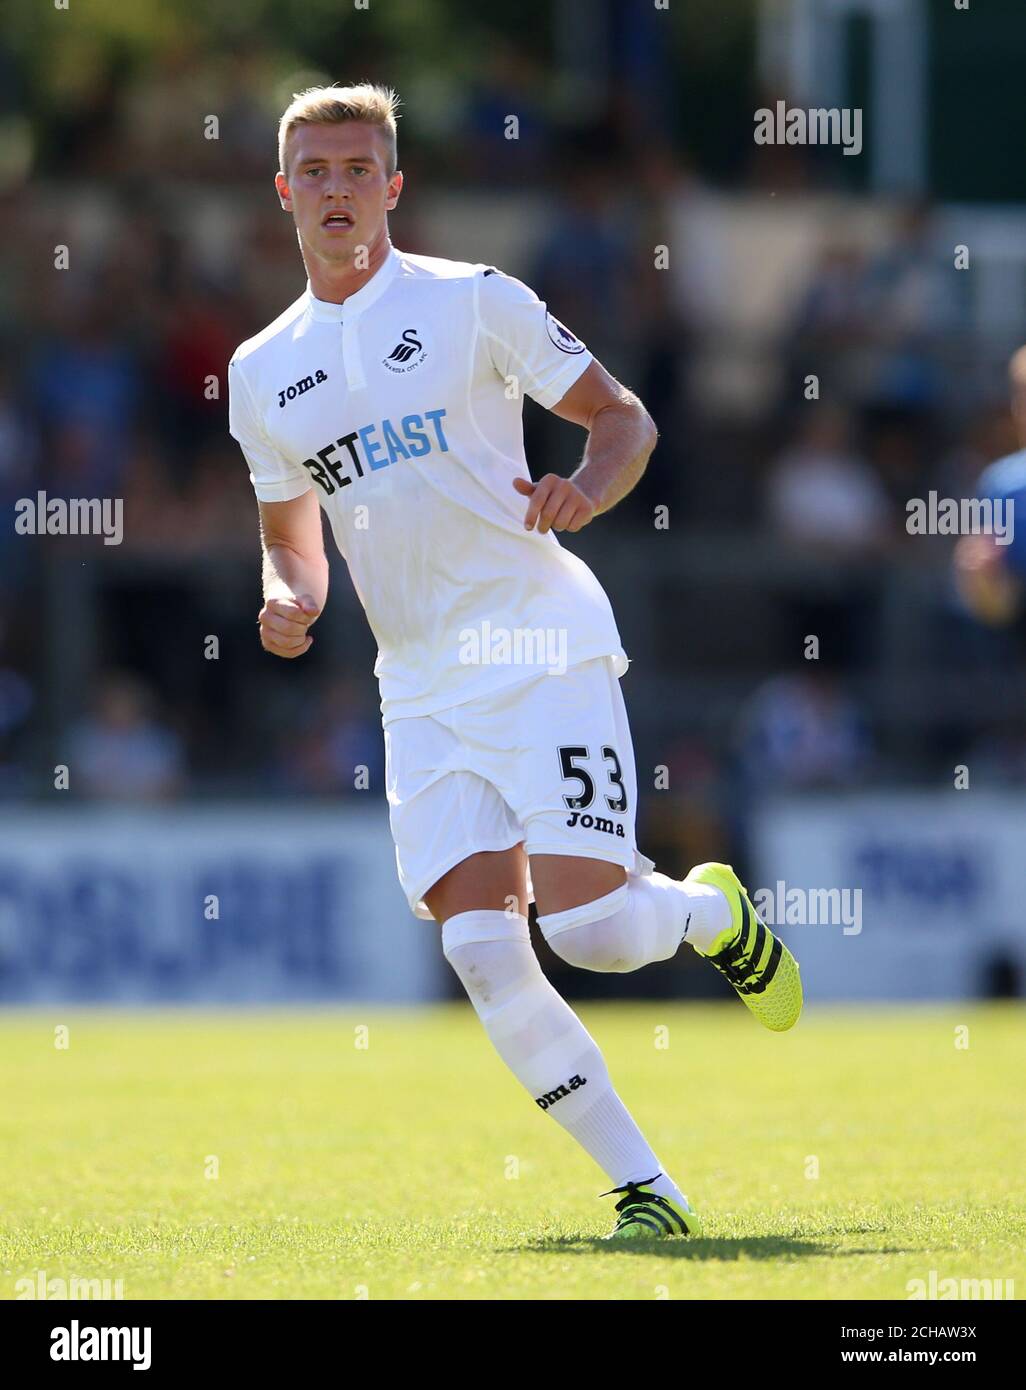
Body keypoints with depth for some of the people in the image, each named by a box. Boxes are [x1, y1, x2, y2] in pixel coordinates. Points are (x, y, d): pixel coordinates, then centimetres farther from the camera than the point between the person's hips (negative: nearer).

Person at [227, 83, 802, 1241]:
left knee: (590, 929, -15)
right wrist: (286, 598, 0)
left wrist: (584, 492, -20)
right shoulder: (263, 372, 12)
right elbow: (291, 533, 23)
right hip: (420, 687, 4)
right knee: (482, 952, -11)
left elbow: (625, 419, 2)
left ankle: (715, 908, 21)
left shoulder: (472, 301, -2)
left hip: (543, 646, -4)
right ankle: (642, 1188, -3)